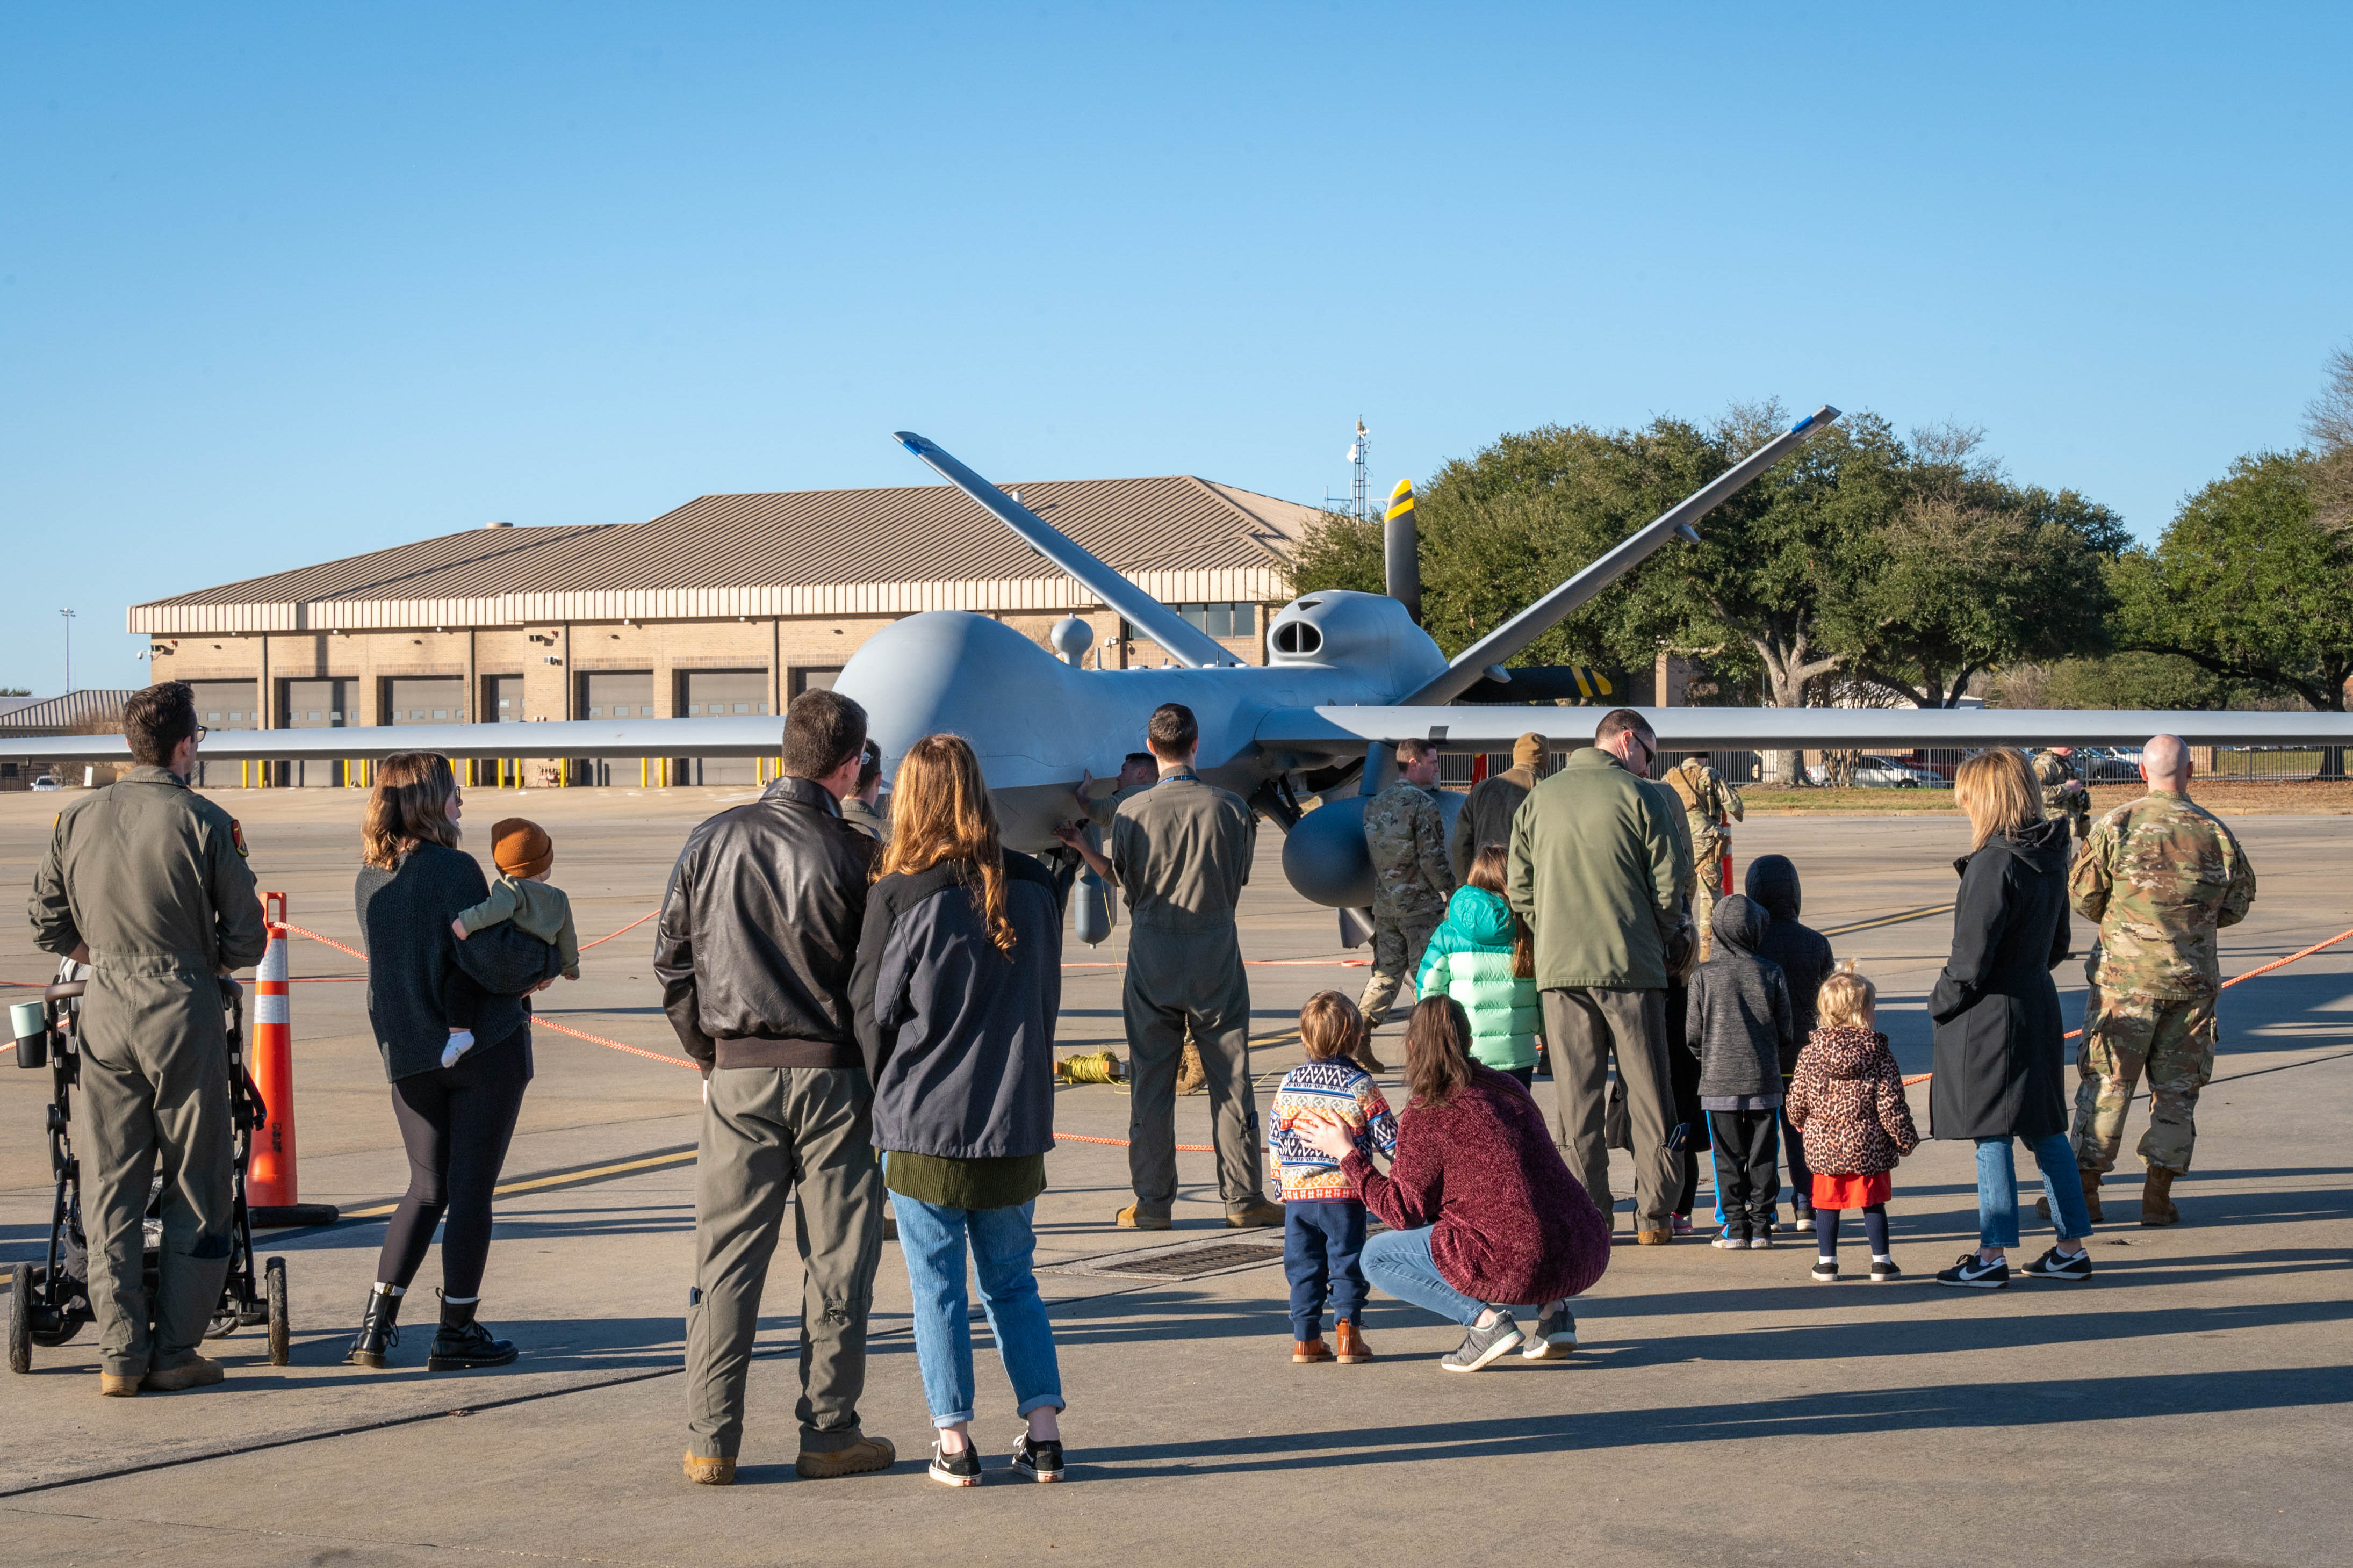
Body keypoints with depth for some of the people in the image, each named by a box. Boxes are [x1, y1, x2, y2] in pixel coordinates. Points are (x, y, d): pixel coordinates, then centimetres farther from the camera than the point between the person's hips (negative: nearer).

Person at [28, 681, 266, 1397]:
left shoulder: (77, 818, 4)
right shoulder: (204, 822, -8)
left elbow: (49, 926, 10)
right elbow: (246, 940, -6)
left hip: (104, 1010, 4)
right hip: (183, 1013, -4)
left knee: (110, 1188, 9)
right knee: (196, 1186, 6)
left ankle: (120, 1356, 9)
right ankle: (175, 1354, 7)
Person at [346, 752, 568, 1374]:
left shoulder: (371, 880, 6)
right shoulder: (453, 870, -17)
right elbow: (495, 960, -20)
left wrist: (521, 973, 11)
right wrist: (550, 956, -1)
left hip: (409, 1054, 6)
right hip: (482, 1045, -6)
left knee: (427, 1188, 16)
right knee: (472, 1187, 3)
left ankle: (376, 1324, 11)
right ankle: (456, 1332, 9)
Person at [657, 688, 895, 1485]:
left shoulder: (712, 841, 2)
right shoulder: (854, 856, -8)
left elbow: (672, 961, 6)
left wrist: (710, 1057, 14)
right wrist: (877, 1074, 8)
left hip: (738, 1072, 3)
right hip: (834, 1073, -3)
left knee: (727, 1258, 8)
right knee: (837, 1261, 7)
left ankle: (711, 1440, 8)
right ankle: (828, 1433, 12)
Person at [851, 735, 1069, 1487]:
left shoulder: (900, 896, -12)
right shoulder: (1034, 889, -1)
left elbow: (872, 1010, -3)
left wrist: (887, 1099, 13)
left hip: (924, 1125, -3)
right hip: (1015, 1124, 4)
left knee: (937, 1289, 7)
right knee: (1013, 1283, 15)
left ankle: (954, 1440, 8)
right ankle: (1044, 1431, 12)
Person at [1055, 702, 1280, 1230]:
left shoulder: (1131, 812, -7)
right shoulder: (1229, 807, -5)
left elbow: (1126, 885, 3)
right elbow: (1237, 880, 6)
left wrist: (1081, 846, 16)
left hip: (1152, 958, 0)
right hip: (1216, 958, 0)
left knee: (1151, 1082, 7)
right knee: (1230, 1080, 6)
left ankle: (1152, 1202, 10)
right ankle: (1244, 1198, 9)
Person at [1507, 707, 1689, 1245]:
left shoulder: (1538, 800, 9)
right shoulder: (1639, 797, -4)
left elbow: (1519, 887, 7)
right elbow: (1670, 882, -4)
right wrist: (1670, 938, 12)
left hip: (1559, 967, 3)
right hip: (1631, 968, -3)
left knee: (1574, 1096, 6)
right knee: (1648, 1095, 7)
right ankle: (1654, 1215, 10)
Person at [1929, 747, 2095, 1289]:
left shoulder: (1993, 864, -19)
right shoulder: (2050, 857, 7)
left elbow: (1972, 956, -19)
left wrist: (1941, 1001, -5)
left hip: (1990, 1016, -8)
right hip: (2039, 1007, 9)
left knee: (1992, 1136, -1)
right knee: (2045, 1131, 14)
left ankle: (1993, 1255, 4)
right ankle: (2072, 1247, 20)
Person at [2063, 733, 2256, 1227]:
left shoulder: (2116, 825, -9)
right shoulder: (2216, 833, -3)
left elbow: (2082, 894, -3)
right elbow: (2237, 904, 8)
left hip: (2125, 975, -2)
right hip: (2194, 979, 2)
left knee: (2106, 1080, 6)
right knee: (2177, 1085, 10)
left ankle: (2086, 1188, 8)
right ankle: (2158, 1195, 11)